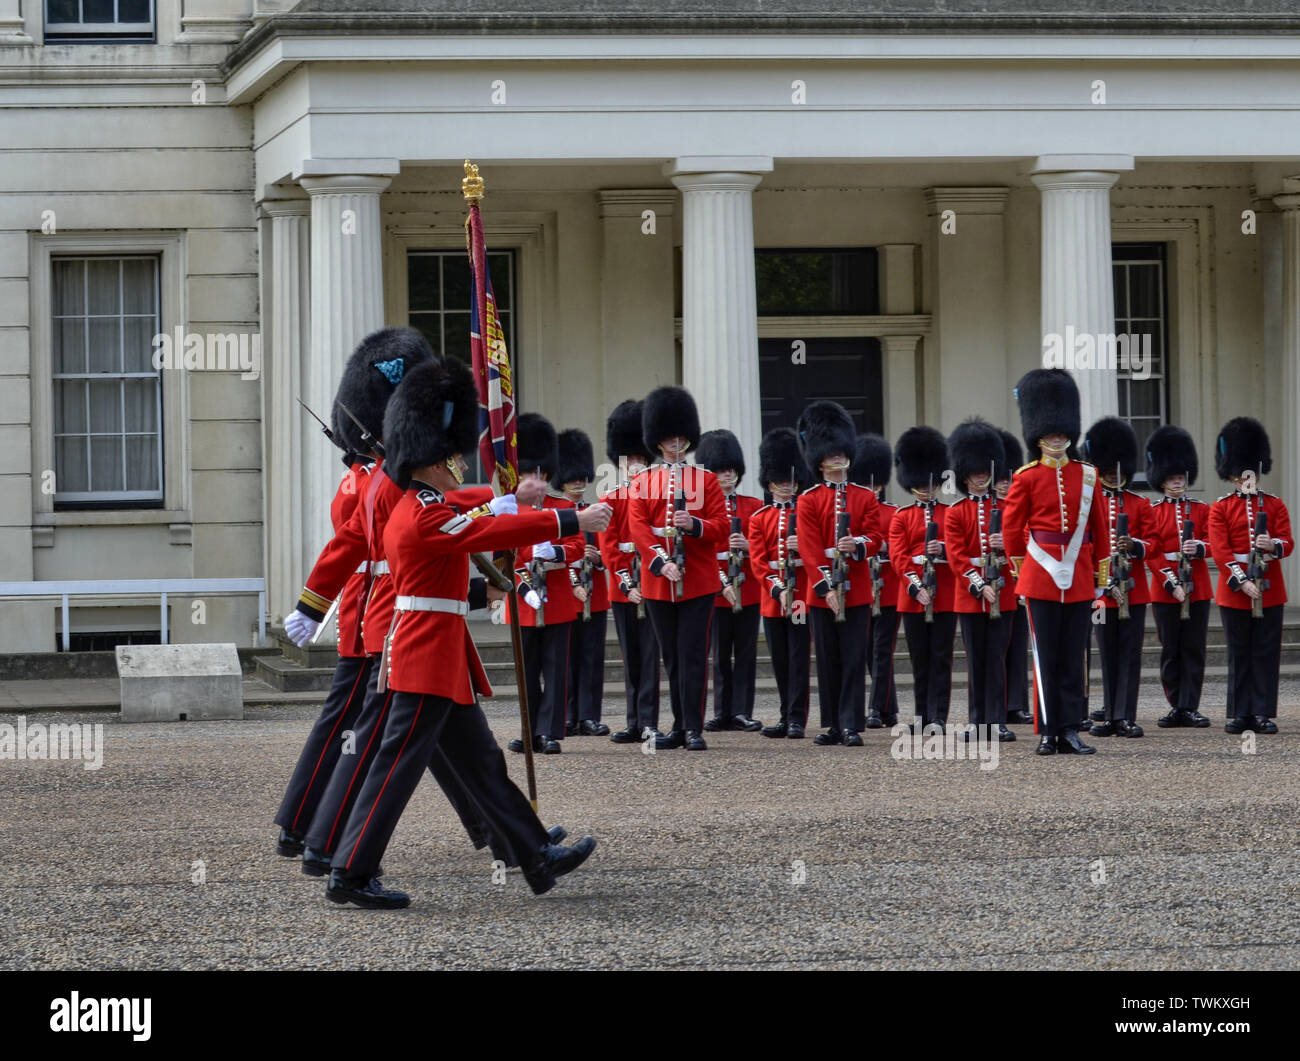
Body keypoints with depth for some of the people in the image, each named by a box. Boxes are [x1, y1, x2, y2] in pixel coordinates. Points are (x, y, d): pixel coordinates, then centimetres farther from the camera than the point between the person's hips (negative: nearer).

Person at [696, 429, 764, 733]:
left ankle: (742, 713, 3)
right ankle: (723, 713, 7)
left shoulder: (754, 506, 9)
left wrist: (748, 546, -15)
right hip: (716, 590, -1)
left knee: (746, 653, 0)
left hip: (749, 590, 1)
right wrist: (723, 584, -12)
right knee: (720, 655, 2)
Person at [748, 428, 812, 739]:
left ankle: (797, 719, -6)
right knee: (780, 661, 8)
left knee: (799, 658, -5)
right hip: (772, 596, 3)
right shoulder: (759, 519, 10)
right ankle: (787, 718, 15)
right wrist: (777, 589, -12)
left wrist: (804, 544, -18)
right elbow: (757, 561, 2)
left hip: (802, 596, -3)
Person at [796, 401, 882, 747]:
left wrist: (856, 544, -20)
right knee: (828, 660, 4)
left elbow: (875, 537, 3)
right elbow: (810, 548, -4)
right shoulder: (809, 500, 4)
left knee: (854, 659, -4)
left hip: (856, 590, 0)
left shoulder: (866, 498, 9)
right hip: (821, 591, 0)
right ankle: (833, 726, 11)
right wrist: (827, 586, -14)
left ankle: (852, 725, -5)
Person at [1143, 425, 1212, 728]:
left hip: (1198, 589, 1)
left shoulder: (1202, 509, 9)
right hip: (1165, 588, -1)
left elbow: (1212, 542, 1)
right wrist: (1172, 584, -13)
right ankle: (1177, 707, 10)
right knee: (1170, 651, 3)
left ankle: (1190, 708, 1)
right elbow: (1152, 553, -3)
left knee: (1194, 650, 0)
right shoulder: (1152, 511, 3)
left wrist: (1198, 547, -23)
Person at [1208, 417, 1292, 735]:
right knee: (1239, 655, 3)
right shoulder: (1220, 508, 3)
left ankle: (1263, 714, 6)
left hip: (1270, 591, 1)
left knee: (1266, 654, 1)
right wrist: (1242, 582, -16)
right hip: (1234, 590, -1)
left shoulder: (1275, 505, 9)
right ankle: (1240, 715, 8)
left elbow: (1287, 542, 2)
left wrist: (1273, 544, -22)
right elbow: (1221, 551, -6)